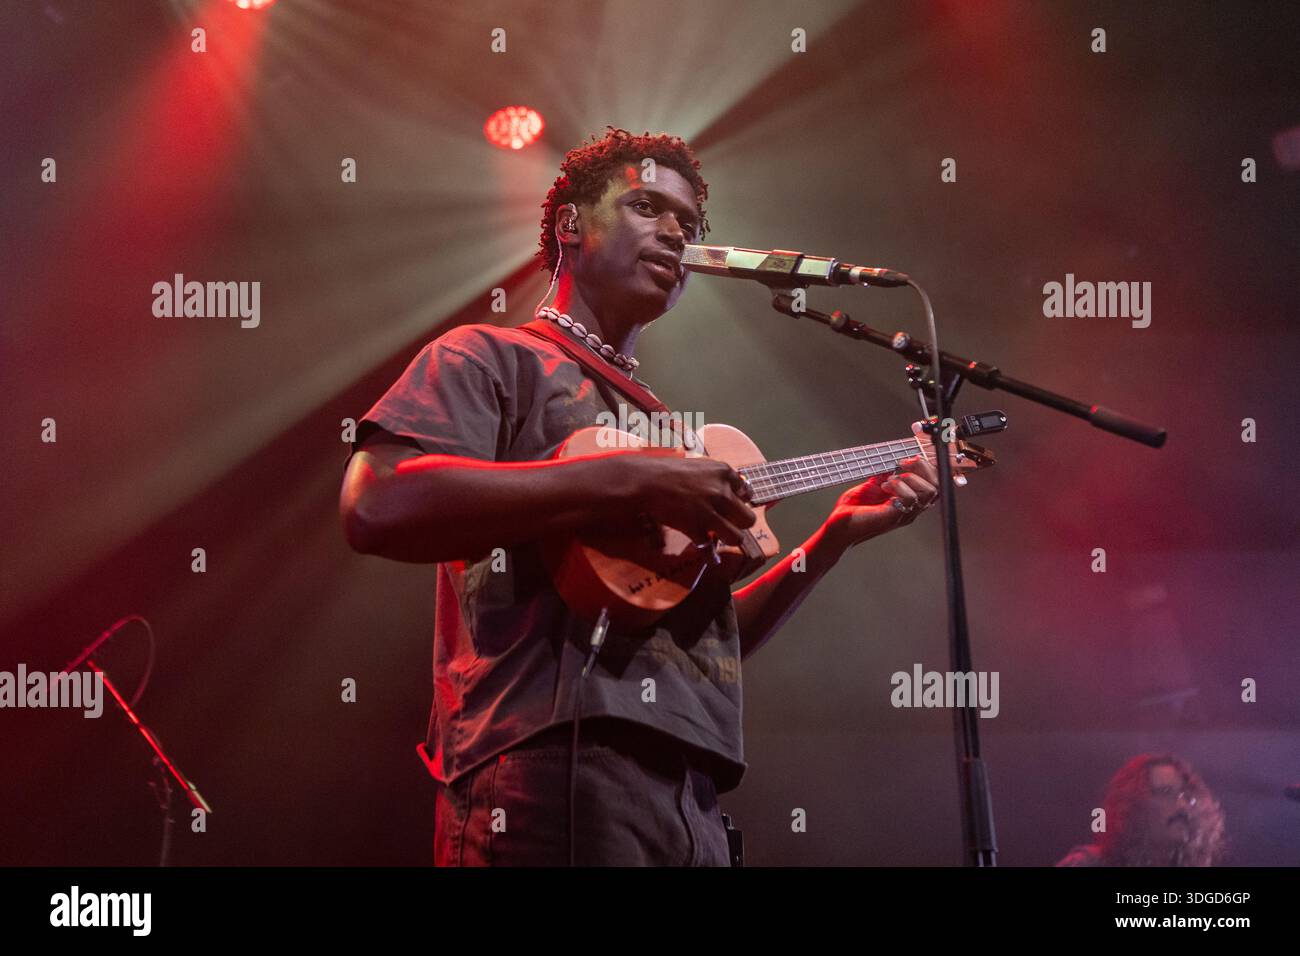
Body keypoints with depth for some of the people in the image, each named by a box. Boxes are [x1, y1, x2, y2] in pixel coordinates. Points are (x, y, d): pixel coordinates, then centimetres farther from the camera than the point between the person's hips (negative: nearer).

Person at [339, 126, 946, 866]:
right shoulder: (493, 359, 5)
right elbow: (375, 508, -15)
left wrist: (835, 538, 13)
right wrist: (632, 482, -15)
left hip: (691, 794, 8)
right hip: (554, 772, -7)